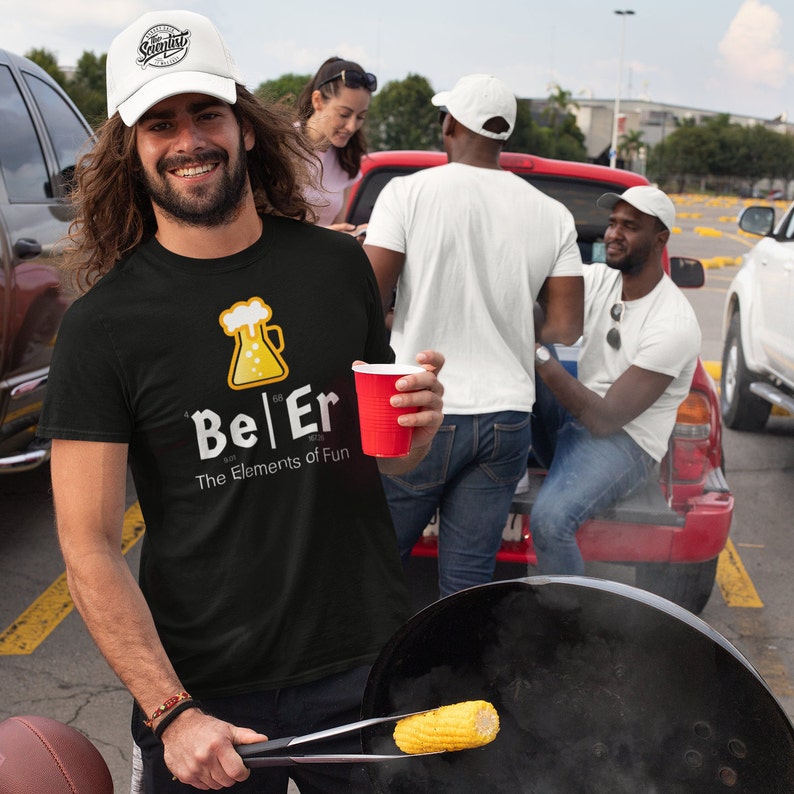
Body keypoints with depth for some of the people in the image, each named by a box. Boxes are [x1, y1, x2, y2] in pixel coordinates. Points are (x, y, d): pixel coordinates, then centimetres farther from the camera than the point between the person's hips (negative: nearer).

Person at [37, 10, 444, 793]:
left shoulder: (338, 266, 0)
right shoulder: (102, 324, -10)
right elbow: (89, 547, -10)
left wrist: (415, 429, -10)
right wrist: (170, 713, -17)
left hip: (369, 665, 3)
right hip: (207, 690, -2)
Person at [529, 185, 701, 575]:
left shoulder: (674, 324, -19)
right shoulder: (596, 278, 3)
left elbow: (605, 420, -23)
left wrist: (540, 356, -27)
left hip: (625, 442, -7)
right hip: (572, 420, 7)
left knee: (550, 519, -33)